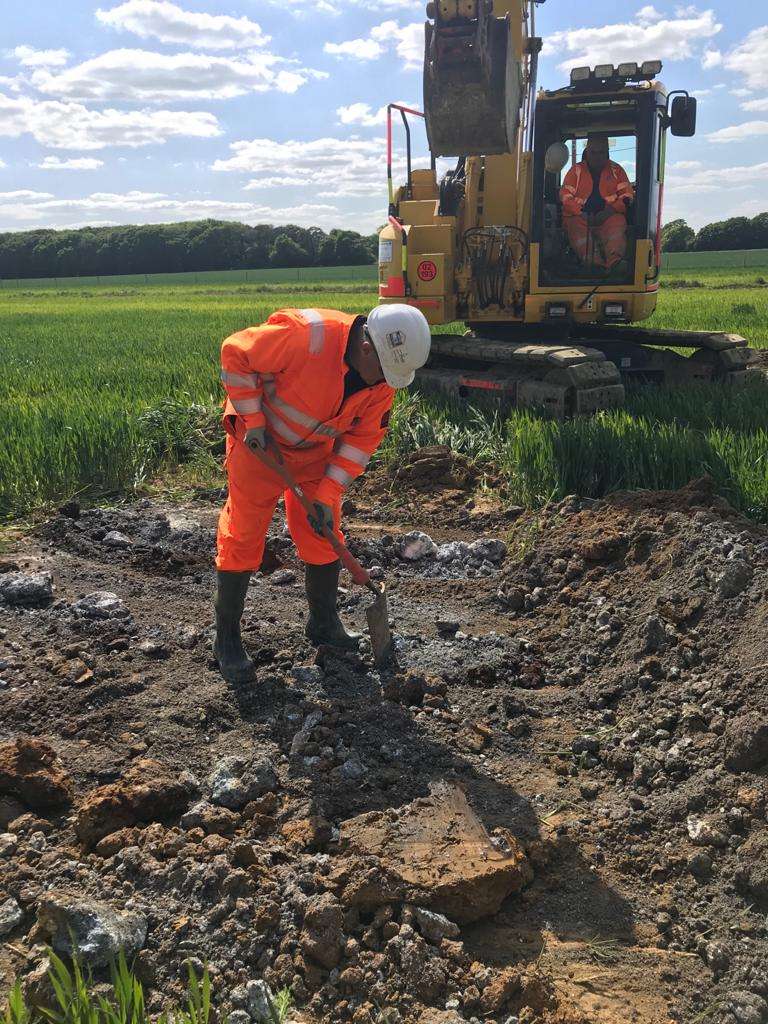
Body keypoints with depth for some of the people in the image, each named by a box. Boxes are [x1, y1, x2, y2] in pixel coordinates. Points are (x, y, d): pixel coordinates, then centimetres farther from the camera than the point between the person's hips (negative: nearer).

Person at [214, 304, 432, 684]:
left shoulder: (382, 380, -14)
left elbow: (363, 437, -7)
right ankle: (226, 640, 13)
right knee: (242, 538, -1)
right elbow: (235, 353, -24)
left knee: (323, 537, 9)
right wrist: (254, 421, -21)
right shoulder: (307, 335, -34)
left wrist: (327, 495, -13)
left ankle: (324, 624, 29)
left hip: (316, 450, 5)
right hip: (259, 440, -5)